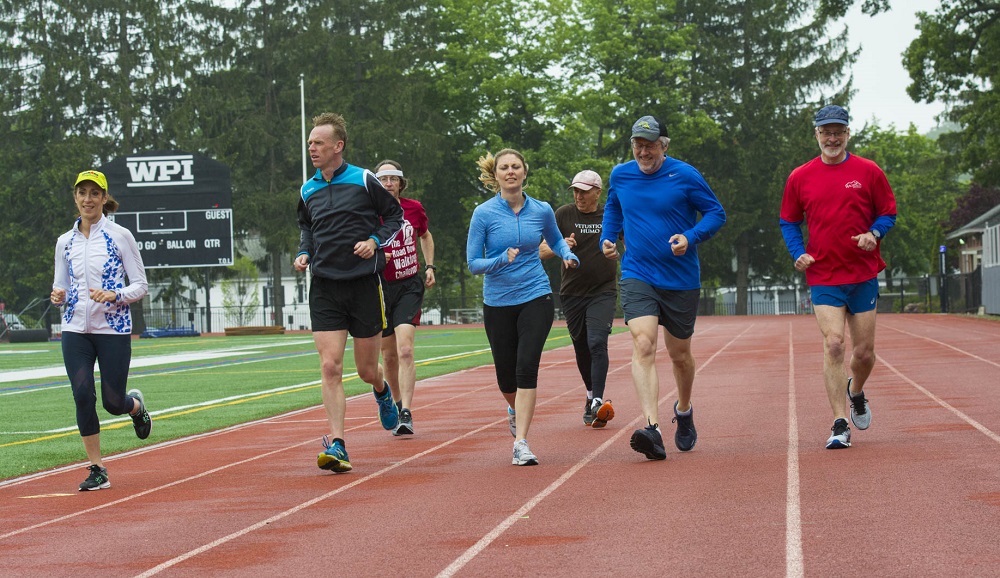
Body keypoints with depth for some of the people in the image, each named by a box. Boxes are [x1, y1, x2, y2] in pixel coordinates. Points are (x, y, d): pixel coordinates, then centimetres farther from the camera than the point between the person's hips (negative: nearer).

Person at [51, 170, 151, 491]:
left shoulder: (120, 236, -3)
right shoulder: (65, 242, 8)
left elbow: (141, 286, -2)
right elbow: (61, 286, 15)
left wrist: (114, 296, -20)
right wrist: (58, 296, -8)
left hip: (114, 329, -3)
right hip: (75, 330, 3)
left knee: (113, 402, -1)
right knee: (83, 395, -9)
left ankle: (136, 405, 38)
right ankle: (97, 470, 1)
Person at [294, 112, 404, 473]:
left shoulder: (364, 181, -5)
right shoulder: (308, 191, 7)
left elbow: (395, 214, 5)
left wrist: (375, 241, -11)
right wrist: (304, 253, 6)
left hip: (364, 284, -2)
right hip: (324, 288, 2)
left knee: (367, 369, 7)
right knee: (330, 366, -11)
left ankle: (382, 391, 45)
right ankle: (336, 444, -11)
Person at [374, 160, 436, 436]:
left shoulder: (414, 208, 2)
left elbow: (426, 236, 22)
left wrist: (430, 266, 13)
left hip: (410, 286, 0)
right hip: (381, 287, 0)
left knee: (405, 350, -16)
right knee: (389, 355, 9)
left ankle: (406, 415, -20)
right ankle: (397, 404, 33)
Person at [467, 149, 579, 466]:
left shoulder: (542, 210, 1)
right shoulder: (484, 213, -7)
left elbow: (555, 239, 22)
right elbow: (473, 263, -6)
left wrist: (568, 255, 1)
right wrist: (502, 260, -24)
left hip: (536, 297, 0)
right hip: (498, 303, 0)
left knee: (527, 367, -16)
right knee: (506, 376, 8)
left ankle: (521, 443, -15)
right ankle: (516, 409, 45)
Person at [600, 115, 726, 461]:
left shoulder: (685, 176, -7)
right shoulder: (620, 176, 4)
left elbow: (716, 213, -2)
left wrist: (691, 238, -18)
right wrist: (607, 238, 7)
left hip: (681, 279, -1)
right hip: (637, 276, 1)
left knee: (679, 354, 13)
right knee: (643, 346, -20)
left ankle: (684, 411, 43)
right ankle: (652, 428, -31)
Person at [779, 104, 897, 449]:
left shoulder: (868, 172, 2)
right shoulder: (800, 178, 4)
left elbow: (888, 213, 8)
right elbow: (788, 222, 13)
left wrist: (874, 234, -13)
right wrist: (798, 254, -4)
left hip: (863, 275, 1)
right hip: (823, 277, -1)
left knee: (864, 352, 6)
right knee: (833, 344, -14)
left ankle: (856, 392, 40)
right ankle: (840, 425, -11)